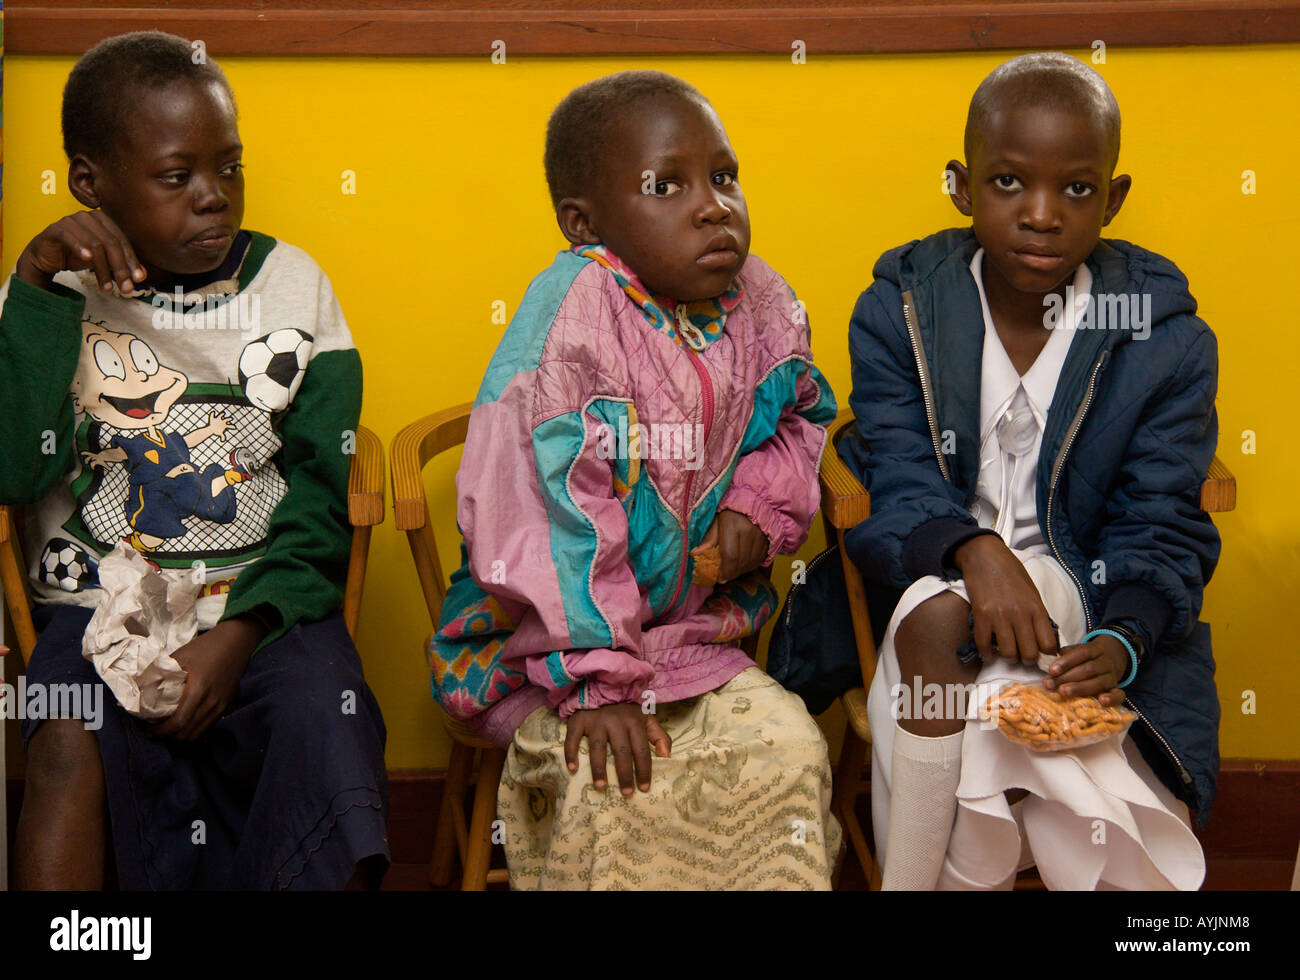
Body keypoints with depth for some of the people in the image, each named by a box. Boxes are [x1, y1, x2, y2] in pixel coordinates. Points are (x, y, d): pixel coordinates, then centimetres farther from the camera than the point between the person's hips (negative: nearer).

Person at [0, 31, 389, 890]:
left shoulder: (294, 286, 6)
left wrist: (238, 634, -13)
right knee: (70, 744, -30)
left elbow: (318, 498, 3)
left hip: (266, 603, 1)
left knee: (324, 715, -29)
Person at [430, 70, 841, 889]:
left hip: (692, 626, 5)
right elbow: (540, 513, -23)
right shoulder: (571, 317, -21)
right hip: (557, 639, -5)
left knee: (787, 747, -15)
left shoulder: (760, 306, -1)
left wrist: (762, 510, 0)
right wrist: (593, 680, -22)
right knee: (608, 783, -27)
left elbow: (797, 420, 21)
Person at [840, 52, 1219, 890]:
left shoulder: (1168, 341, -5)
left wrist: (1122, 641, -27)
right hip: (926, 578, 2)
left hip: (1081, 585, -2)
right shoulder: (899, 311, -3)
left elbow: (1160, 528, -7)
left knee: (938, 622, -32)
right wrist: (973, 548, -32)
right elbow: (897, 482, -10)